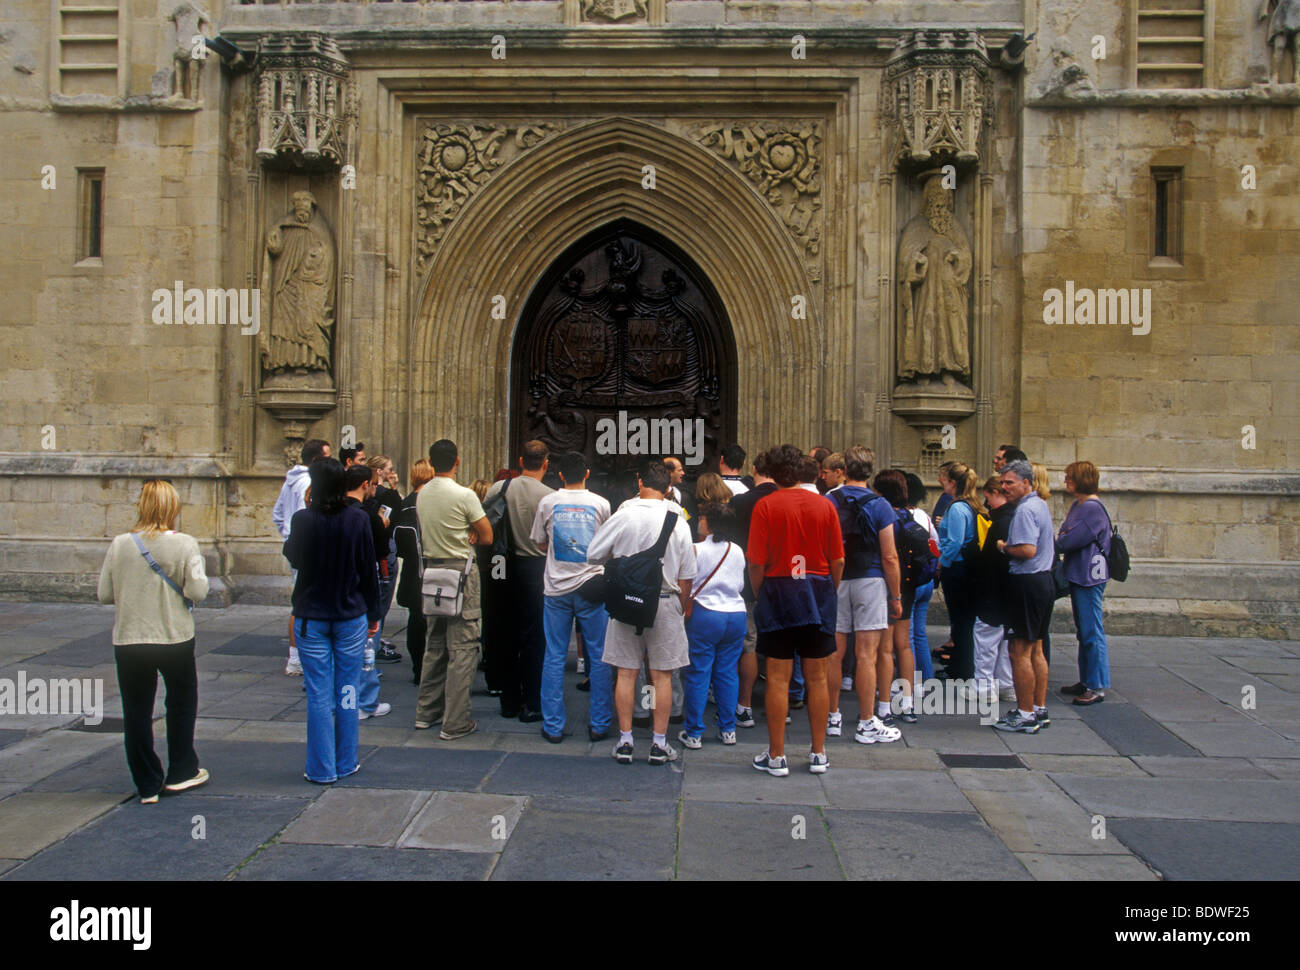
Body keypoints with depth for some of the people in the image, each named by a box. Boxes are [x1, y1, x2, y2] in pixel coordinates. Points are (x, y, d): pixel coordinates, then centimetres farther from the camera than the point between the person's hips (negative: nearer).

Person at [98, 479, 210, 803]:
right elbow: (197, 592, -13)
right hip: (175, 640, -1)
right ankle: (181, 773, 27)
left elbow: (104, 594, -1)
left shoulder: (120, 545, -5)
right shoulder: (184, 544, -11)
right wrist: (198, 571, 5)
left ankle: (148, 785, 16)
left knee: (137, 712, 11)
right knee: (182, 704, 19)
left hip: (129, 641, 1)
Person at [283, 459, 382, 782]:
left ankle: (322, 768, 10)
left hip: (312, 617, -1)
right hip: (352, 614, 1)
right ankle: (346, 764, 18)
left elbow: (293, 558, 6)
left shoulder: (303, 519, -11)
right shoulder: (358, 519, -6)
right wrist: (374, 613, 8)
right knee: (347, 692, 10)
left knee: (318, 695, 5)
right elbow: (369, 569, -1)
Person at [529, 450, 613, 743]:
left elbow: (540, 544, 10)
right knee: (599, 657, 6)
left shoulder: (547, 503, 0)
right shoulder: (600, 504, 0)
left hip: (557, 589, 1)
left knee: (554, 658, 6)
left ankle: (553, 727, 9)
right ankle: (599, 725, 10)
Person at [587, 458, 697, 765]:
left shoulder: (623, 516, -8)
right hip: (665, 602, 1)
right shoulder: (679, 522, -4)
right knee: (662, 675, 7)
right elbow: (686, 575, 1)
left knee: (626, 673, 7)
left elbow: (593, 554, -2)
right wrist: (684, 607, 15)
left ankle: (625, 741, 12)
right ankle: (659, 743, 12)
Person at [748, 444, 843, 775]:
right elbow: (838, 561, 1)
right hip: (818, 593, 2)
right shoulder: (824, 505, 1)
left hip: (778, 591, -2)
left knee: (778, 678, 2)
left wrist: (759, 597, 4)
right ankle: (818, 754, 17)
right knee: (817, 677, 10)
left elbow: (756, 563, -10)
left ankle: (776, 756, 7)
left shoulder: (765, 506, -7)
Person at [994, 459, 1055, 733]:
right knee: (1036, 649, 16)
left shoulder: (1025, 510, -17)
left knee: (1020, 651, -5)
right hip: (1044, 580, 11)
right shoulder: (1041, 505, 16)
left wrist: (1004, 547, -9)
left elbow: (1028, 550, -26)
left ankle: (1025, 715, -1)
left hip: (1027, 584, -11)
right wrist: (1009, 546, 14)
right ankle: (1040, 709, 21)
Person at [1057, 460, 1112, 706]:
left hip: (1089, 578, -10)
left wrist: (1056, 543, -3)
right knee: (1083, 632, 16)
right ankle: (1086, 681, 25)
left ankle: (1097, 687, 1)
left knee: (1092, 633, -5)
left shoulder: (1092, 508, -17)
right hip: (1078, 576, 10)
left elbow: (1071, 540, -21)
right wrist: (1062, 541, -7)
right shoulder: (1078, 506, 13)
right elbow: (1064, 538, 14)